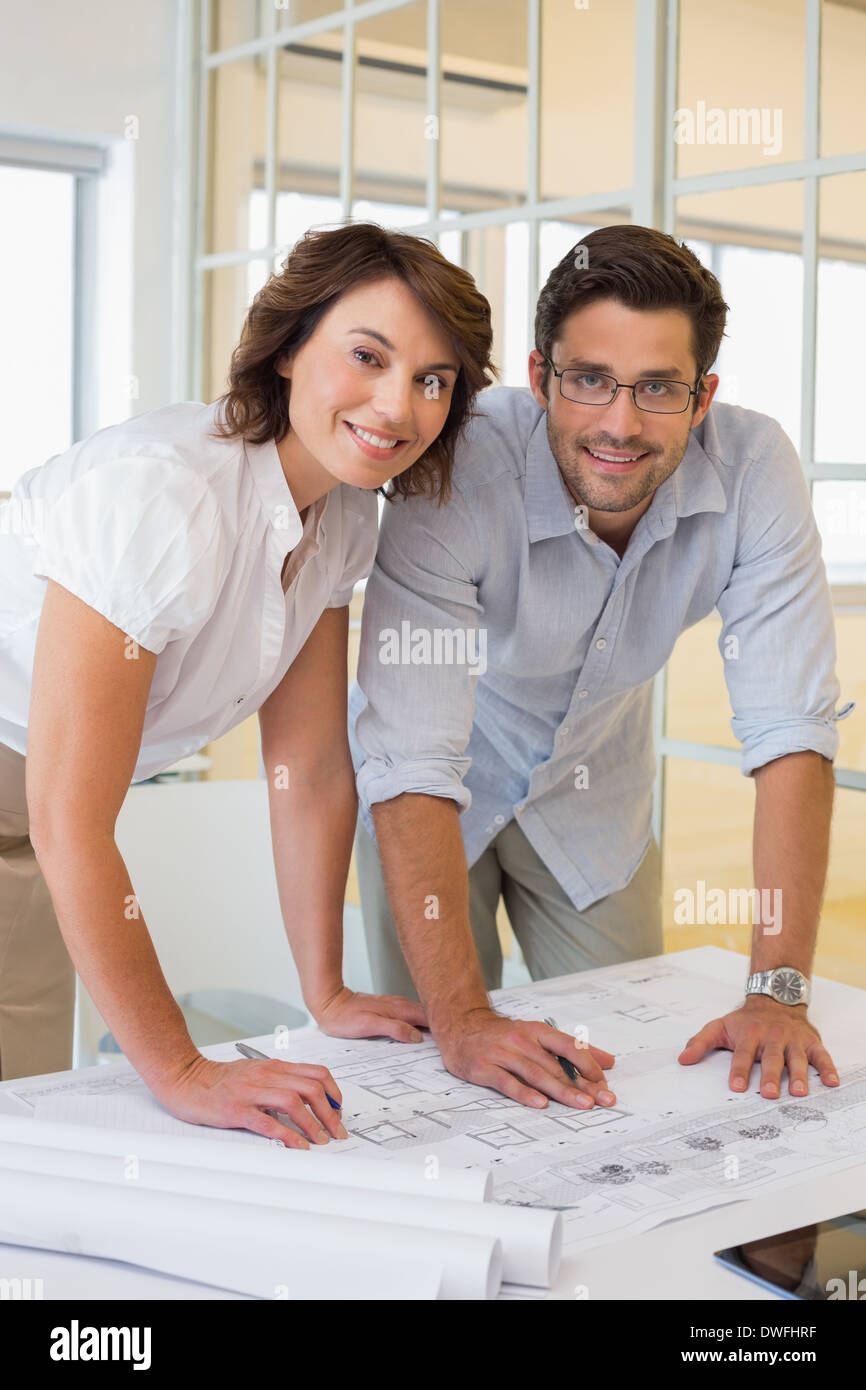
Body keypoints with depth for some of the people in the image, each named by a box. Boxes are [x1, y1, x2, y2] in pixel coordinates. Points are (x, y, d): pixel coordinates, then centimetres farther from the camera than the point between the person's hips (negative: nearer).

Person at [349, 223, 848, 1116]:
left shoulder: (754, 470, -28)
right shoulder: (459, 476, -36)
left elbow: (790, 732, -28)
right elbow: (412, 768, -40)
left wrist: (778, 992, -35)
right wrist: (462, 1021, -47)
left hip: (593, 790, 3)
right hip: (442, 792, -2)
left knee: (626, 1057, 11)